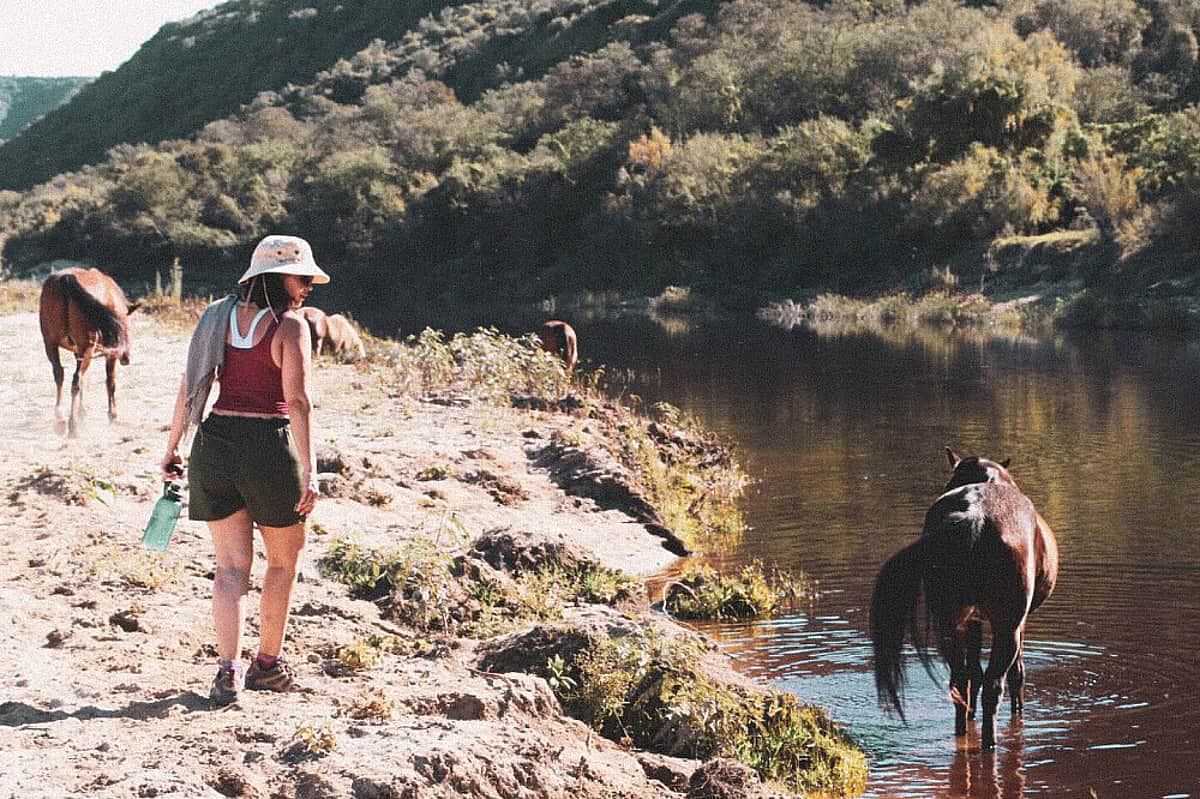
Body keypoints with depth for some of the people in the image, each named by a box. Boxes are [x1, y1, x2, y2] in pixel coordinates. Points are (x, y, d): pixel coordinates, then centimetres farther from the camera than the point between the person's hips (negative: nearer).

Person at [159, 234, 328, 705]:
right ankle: (267, 664, 25)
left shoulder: (219, 317, 8)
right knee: (284, 560, 16)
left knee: (232, 566, 8)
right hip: (269, 446, -5)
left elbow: (189, 387, 7)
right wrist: (309, 471, -17)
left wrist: (172, 450, 13)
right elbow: (297, 401, -16)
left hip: (215, 444, 5)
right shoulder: (290, 326, -9)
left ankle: (227, 670, -4)